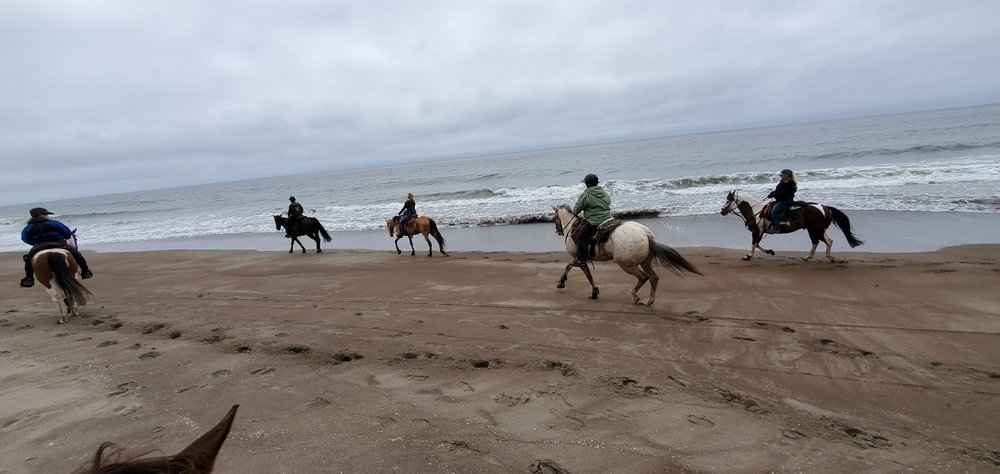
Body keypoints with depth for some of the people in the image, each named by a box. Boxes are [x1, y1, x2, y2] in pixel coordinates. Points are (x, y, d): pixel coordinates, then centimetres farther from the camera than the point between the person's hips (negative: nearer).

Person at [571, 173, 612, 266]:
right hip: (608, 220, 8)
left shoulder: (586, 195, -11)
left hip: (594, 222, -8)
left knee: (580, 237, 3)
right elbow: (609, 202, 30)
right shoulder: (604, 193, 11)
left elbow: (576, 209, -3)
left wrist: (574, 213, 19)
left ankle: (581, 260, 2)